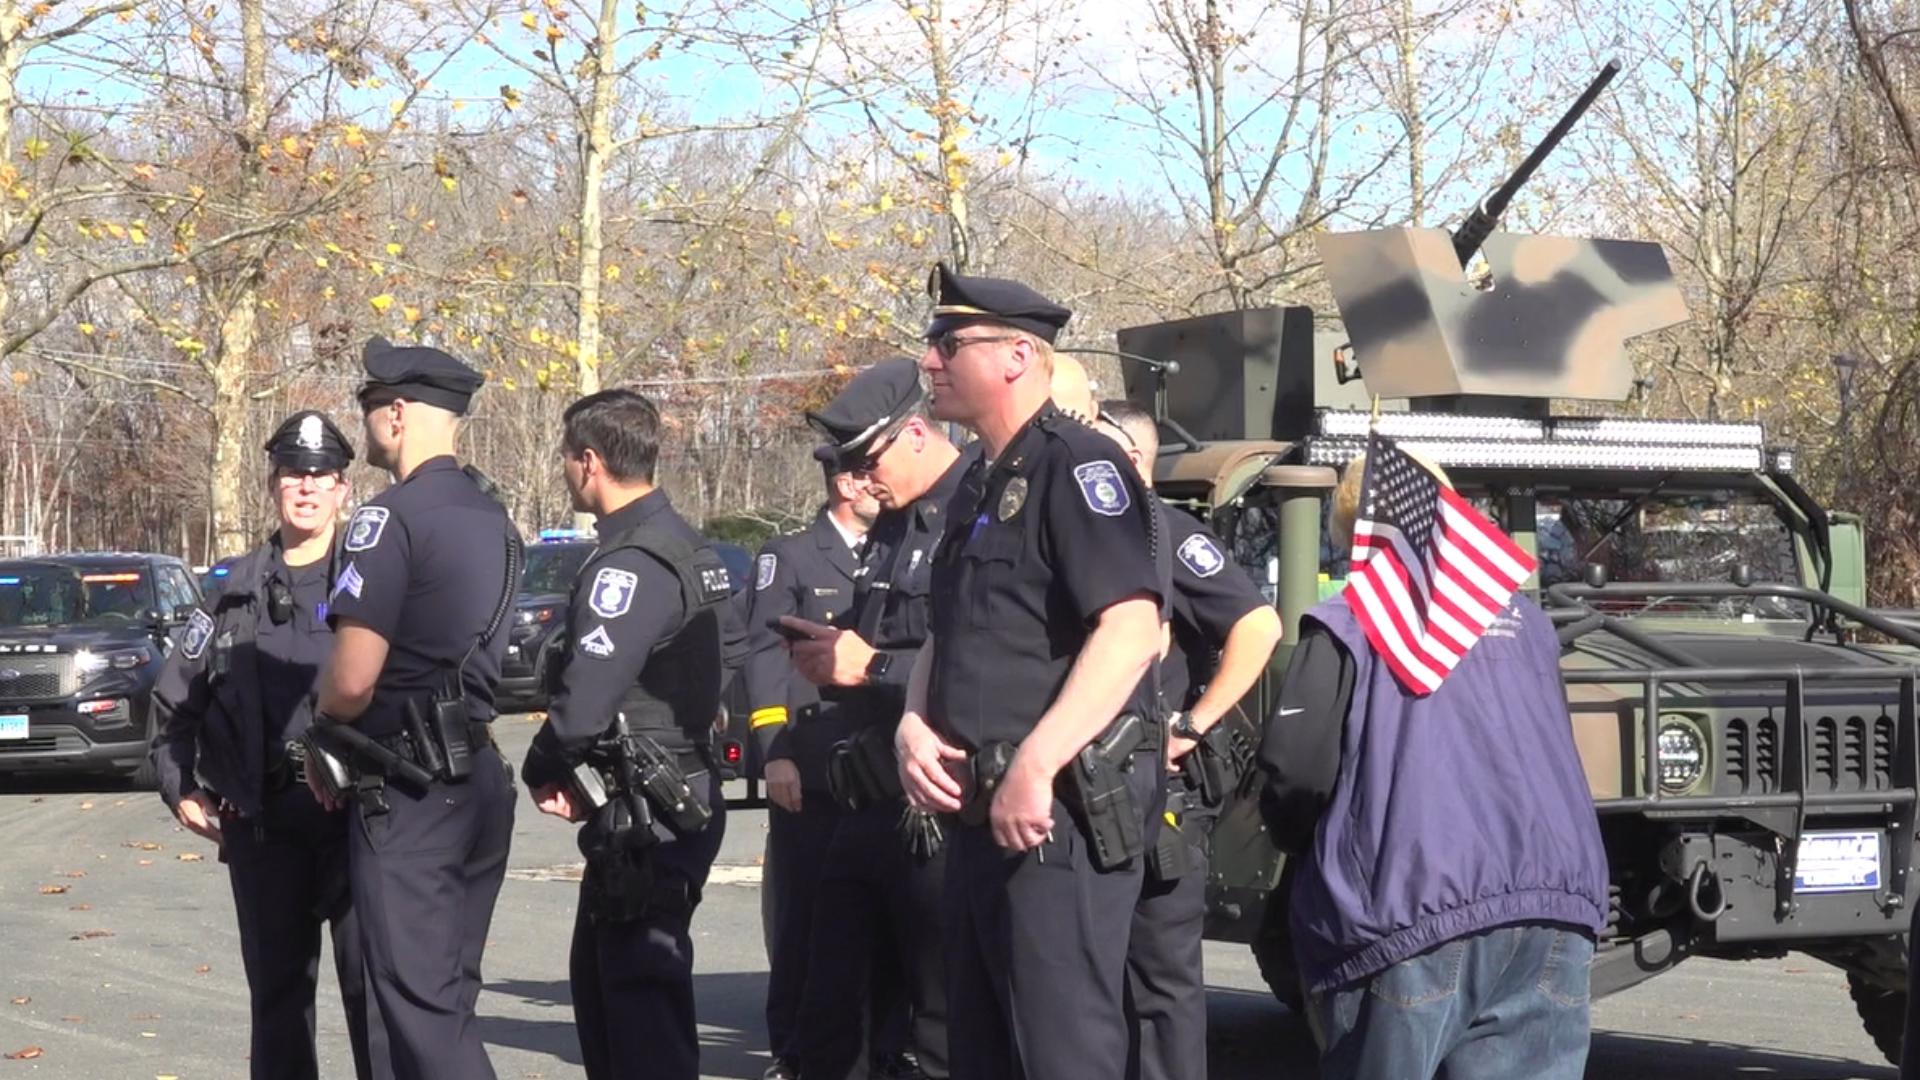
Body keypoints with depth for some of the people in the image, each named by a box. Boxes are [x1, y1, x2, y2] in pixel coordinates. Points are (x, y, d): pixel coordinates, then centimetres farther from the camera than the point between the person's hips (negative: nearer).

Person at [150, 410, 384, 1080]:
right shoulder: (237, 592, 13)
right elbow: (176, 697, 19)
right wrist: (180, 787, 12)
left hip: (356, 814, -4)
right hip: (261, 822, 4)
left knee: (372, 987, -6)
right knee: (277, 989, 11)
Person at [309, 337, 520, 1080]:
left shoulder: (392, 518, -16)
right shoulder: (490, 518, 12)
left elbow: (352, 682, -21)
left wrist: (323, 739, 0)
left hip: (409, 794, -9)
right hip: (478, 781, 9)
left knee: (419, 1003, -5)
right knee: (448, 995, 16)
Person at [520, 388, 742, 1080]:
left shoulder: (629, 567, -20)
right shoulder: (689, 549, 13)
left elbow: (584, 703, -26)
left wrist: (542, 771, -5)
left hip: (645, 821, -10)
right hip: (686, 792, 10)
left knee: (642, 999, -6)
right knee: (601, 982, 21)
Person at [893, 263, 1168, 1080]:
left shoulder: (1075, 465, -12)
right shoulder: (980, 484, 18)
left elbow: (1131, 630, -23)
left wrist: (1033, 767, -27)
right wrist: (914, 726, 4)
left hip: (1055, 814, -10)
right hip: (977, 815, 10)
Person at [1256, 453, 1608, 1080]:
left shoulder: (1347, 625, 3)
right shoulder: (1523, 620, 21)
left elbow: (1296, 764, -4)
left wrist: (1297, 839, 15)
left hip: (1416, 901, -5)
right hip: (1556, 904, 5)